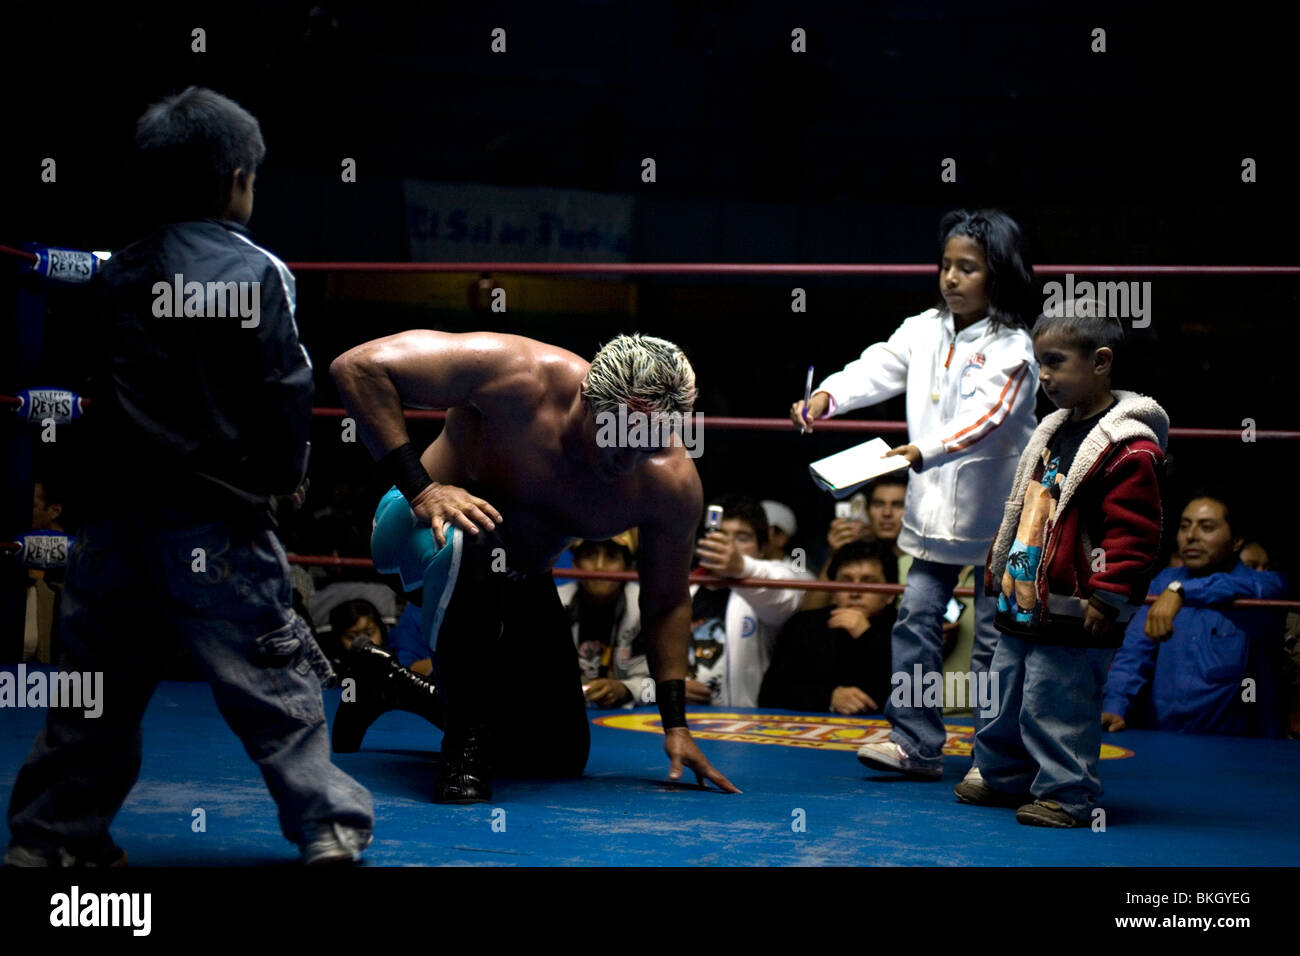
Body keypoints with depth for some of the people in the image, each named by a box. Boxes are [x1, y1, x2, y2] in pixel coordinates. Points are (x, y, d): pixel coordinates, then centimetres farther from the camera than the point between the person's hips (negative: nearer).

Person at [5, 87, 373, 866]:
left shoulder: (119, 276, 8)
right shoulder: (255, 273, -9)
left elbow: (97, 387, 12)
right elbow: (286, 391, -8)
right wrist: (285, 478, 7)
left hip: (118, 511, 5)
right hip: (215, 524, -5)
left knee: (98, 684, 14)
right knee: (275, 684, 2)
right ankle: (329, 825, 5)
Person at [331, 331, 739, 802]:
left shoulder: (673, 485, -21)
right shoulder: (518, 377, -35)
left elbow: (667, 602, -5)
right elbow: (359, 365, -34)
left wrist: (676, 725, -9)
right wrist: (420, 488, -38)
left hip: (522, 583, 5)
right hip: (432, 528, -5)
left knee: (561, 756, 5)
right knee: (475, 540, -43)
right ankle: (466, 744, -24)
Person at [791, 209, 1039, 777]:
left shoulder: (1010, 347, -12)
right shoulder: (924, 331, 6)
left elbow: (985, 416, -25)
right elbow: (877, 369, -5)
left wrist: (925, 450, -39)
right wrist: (826, 397, -24)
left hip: (994, 511, -5)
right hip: (934, 506, 5)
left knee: (994, 634, 2)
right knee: (917, 617, 3)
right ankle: (915, 743, 9)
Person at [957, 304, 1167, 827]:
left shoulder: (1128, 448, -18)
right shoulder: (1052, 431, 12)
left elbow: (1134, 533, -19)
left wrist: (1106, 598, -20)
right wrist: (999, 567, 24)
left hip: (1071, 617, -9)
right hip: (1022, 605, 9)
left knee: (1058, 707, -2)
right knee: (1007, 698, 19)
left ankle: (1065, 795, 10)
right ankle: (1003, 776, 34)